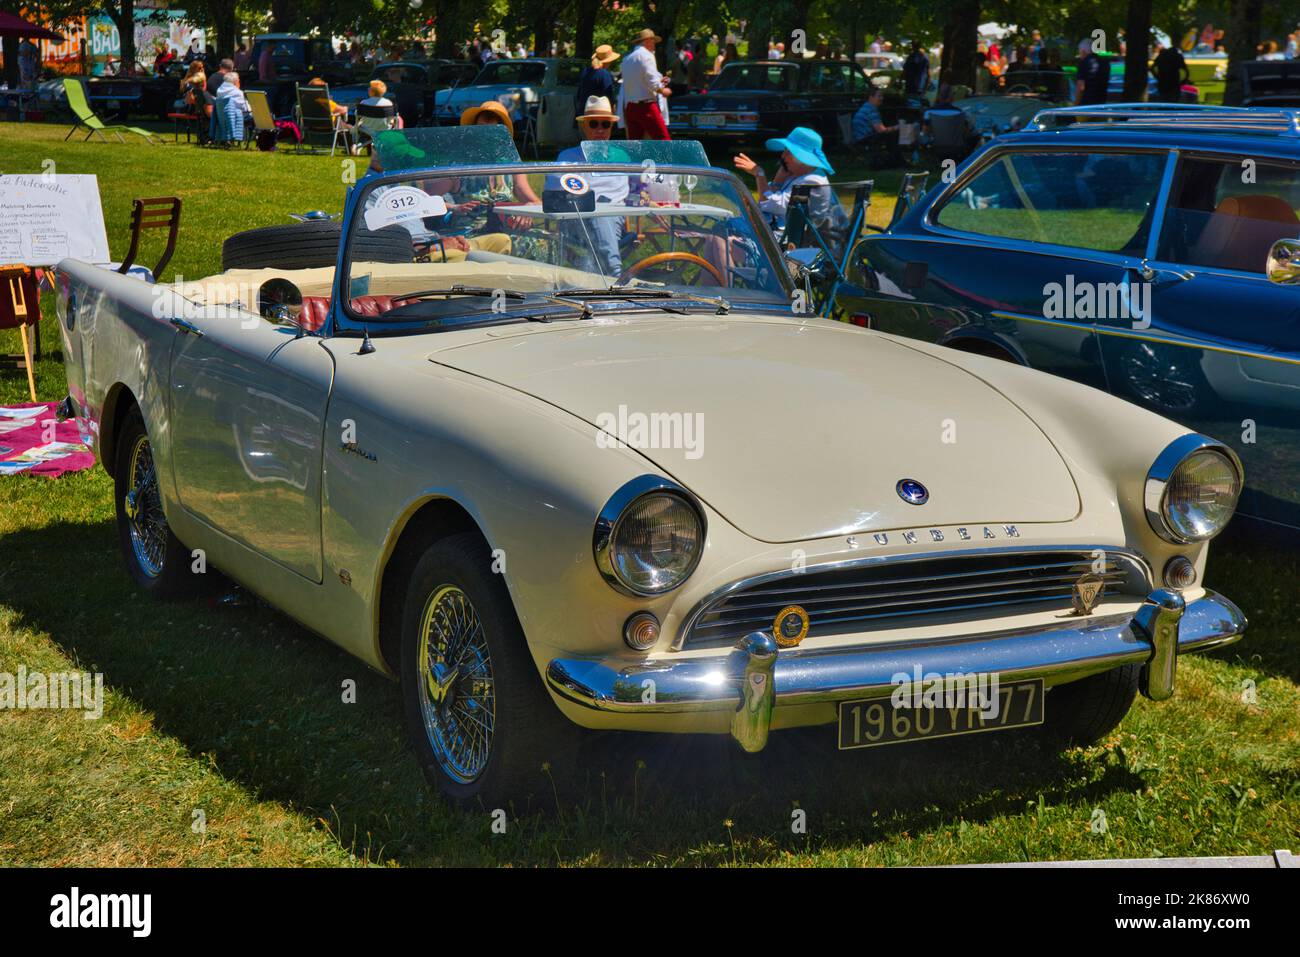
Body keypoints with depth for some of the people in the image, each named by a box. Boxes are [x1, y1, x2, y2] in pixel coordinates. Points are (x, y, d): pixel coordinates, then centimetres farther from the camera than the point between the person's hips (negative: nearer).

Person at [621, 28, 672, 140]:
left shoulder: (627, 58, 17)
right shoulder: (646, 55, -7)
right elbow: (652, 82, -13)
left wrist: (659, 82, 22)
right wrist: (662, 90, 4)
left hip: (629, 105, 8)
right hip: (645, 105, -8)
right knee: (662, 138, -7)